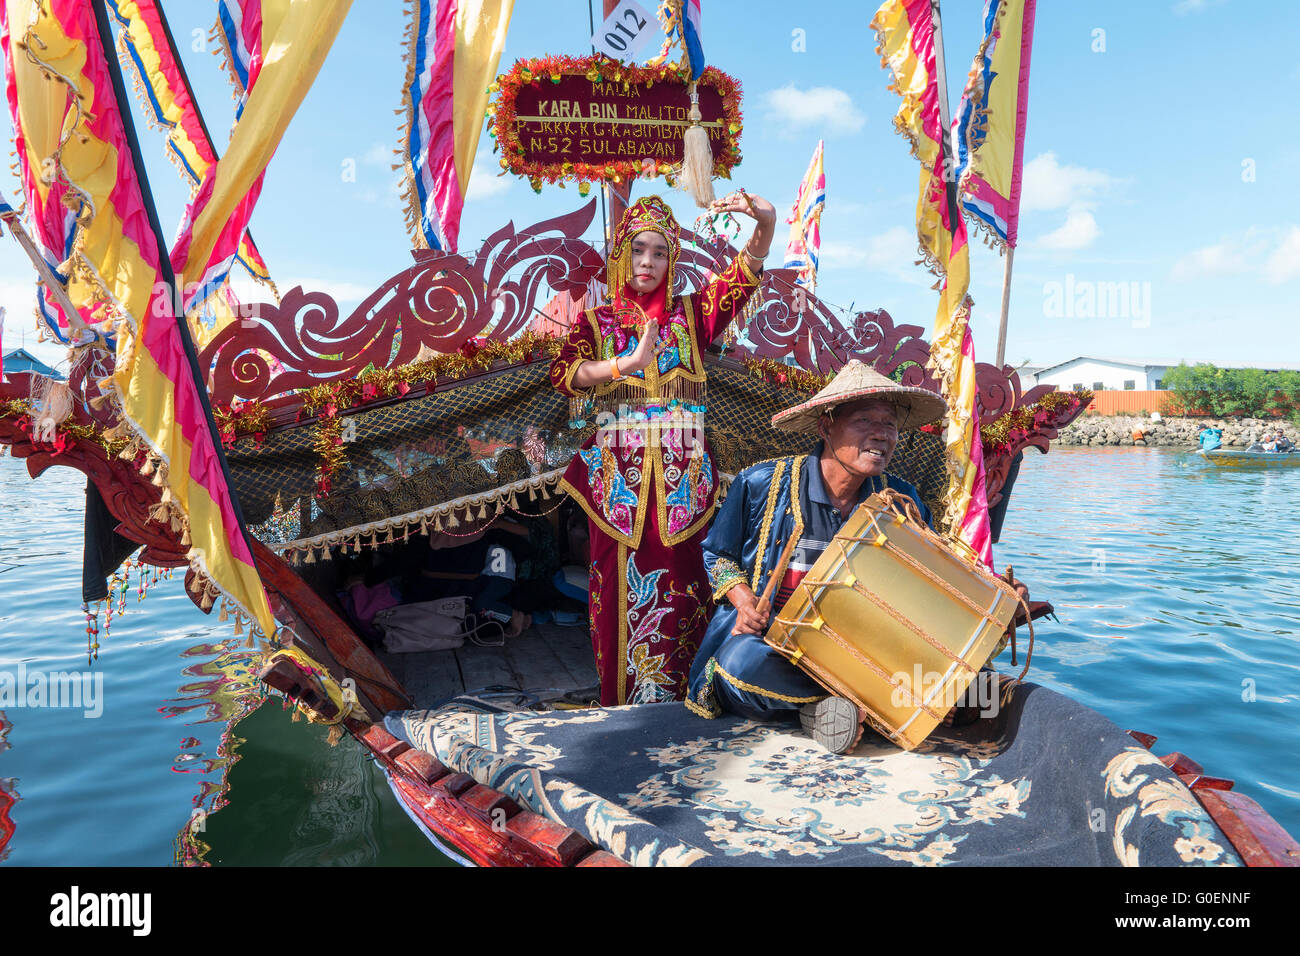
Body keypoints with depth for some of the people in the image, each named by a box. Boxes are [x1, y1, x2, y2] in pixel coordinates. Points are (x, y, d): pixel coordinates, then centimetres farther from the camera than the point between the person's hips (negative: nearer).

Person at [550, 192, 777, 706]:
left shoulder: (690, 314, 13)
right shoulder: (597, 322, 11)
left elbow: (744, 273, -2)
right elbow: (561, 372, -7)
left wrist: (767, 221, -20)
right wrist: (629, 363, -18)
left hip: (681, 473, 1)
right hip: (618, 471, 0)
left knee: (679, 579, 0)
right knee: (622, 579, 0)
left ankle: (676, 694, 12)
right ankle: (622, 696, 12)